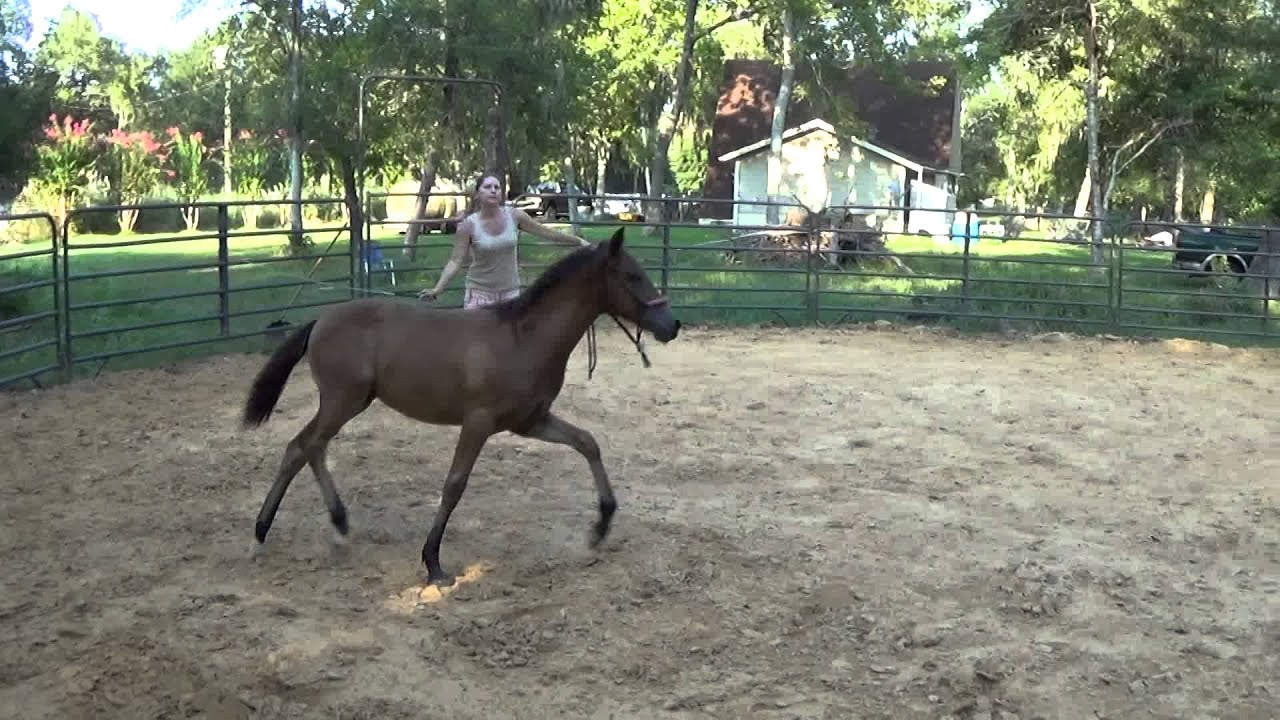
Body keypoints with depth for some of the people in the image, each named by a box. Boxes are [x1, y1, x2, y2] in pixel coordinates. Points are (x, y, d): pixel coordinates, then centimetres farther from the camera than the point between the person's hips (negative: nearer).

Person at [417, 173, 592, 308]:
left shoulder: (514, 216, -5)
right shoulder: (469, 225, -11)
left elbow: (546, 232, 5)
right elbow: (455, 261, -13)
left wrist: (579, 241, 8)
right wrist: (437, 289, -26)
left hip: (510, 291, 3)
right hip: (479, 292, -2)